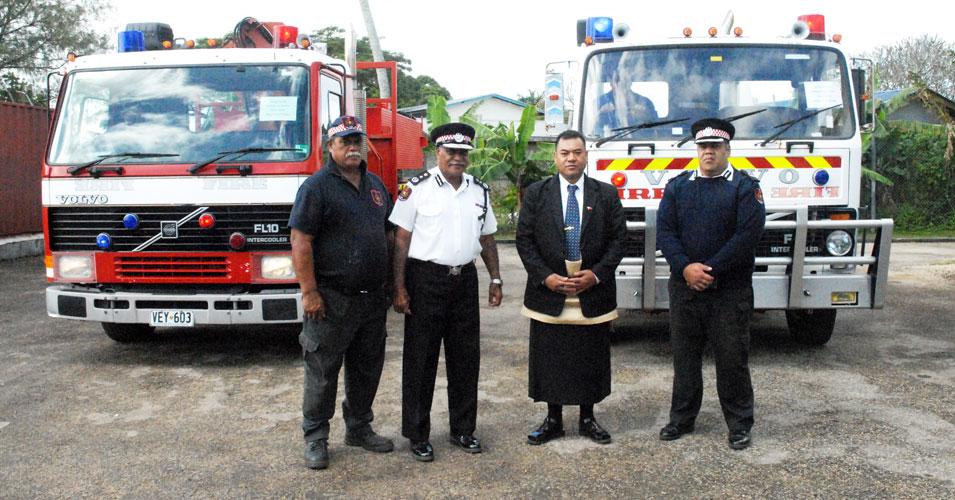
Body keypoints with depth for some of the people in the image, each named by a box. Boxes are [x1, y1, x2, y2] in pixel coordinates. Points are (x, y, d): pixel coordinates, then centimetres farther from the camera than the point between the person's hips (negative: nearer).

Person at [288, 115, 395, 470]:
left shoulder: (375, 184, 13)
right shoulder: (317, 185, -8)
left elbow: (388, 232, 21)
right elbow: (300, 241, -13)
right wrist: (309, 292, -18)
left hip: (373, 298, 7)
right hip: (332, 299, -6)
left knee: (367, 368, 16)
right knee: (323, 371, 3)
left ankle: (359, 429, 32)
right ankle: (315, 439, 18)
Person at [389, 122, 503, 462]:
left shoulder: (479, 191, 11)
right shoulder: (417, 189, -4)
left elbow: (487, 239, 17)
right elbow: (402, 239, -6)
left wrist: (496, 280, 11)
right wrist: (399, 288, -11)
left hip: (465, 280, 5)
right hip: (426, 281, -4)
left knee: (466, 358, 10)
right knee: (420, 360, 3)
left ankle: (463, 430, 25)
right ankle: (417, 435, 16)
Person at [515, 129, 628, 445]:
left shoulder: (607, 194, 5)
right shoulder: (536, 194, 3)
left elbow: (619, 239, 3)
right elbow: (525, 241, 0)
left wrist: (597, 273, -10)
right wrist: (546, 277, -10)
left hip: (593, 294, 1)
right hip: (548, 294, 0)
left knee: (592, 359, 9)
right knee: (550, 359, 6)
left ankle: (587, 419, 25)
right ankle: (553, 420, 21)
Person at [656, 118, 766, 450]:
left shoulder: (745, 187, 1)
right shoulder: (678, 186, 10)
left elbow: (748, 234, -11)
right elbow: (665, 231, 1)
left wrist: (711, 270, -15)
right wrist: (685, 267, -14)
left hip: (730, 291, -3)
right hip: (684, 288, 3)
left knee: (732, 359, 4)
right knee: (684, 355, 11)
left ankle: (740, 424, 18)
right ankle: (682, 419, 24)